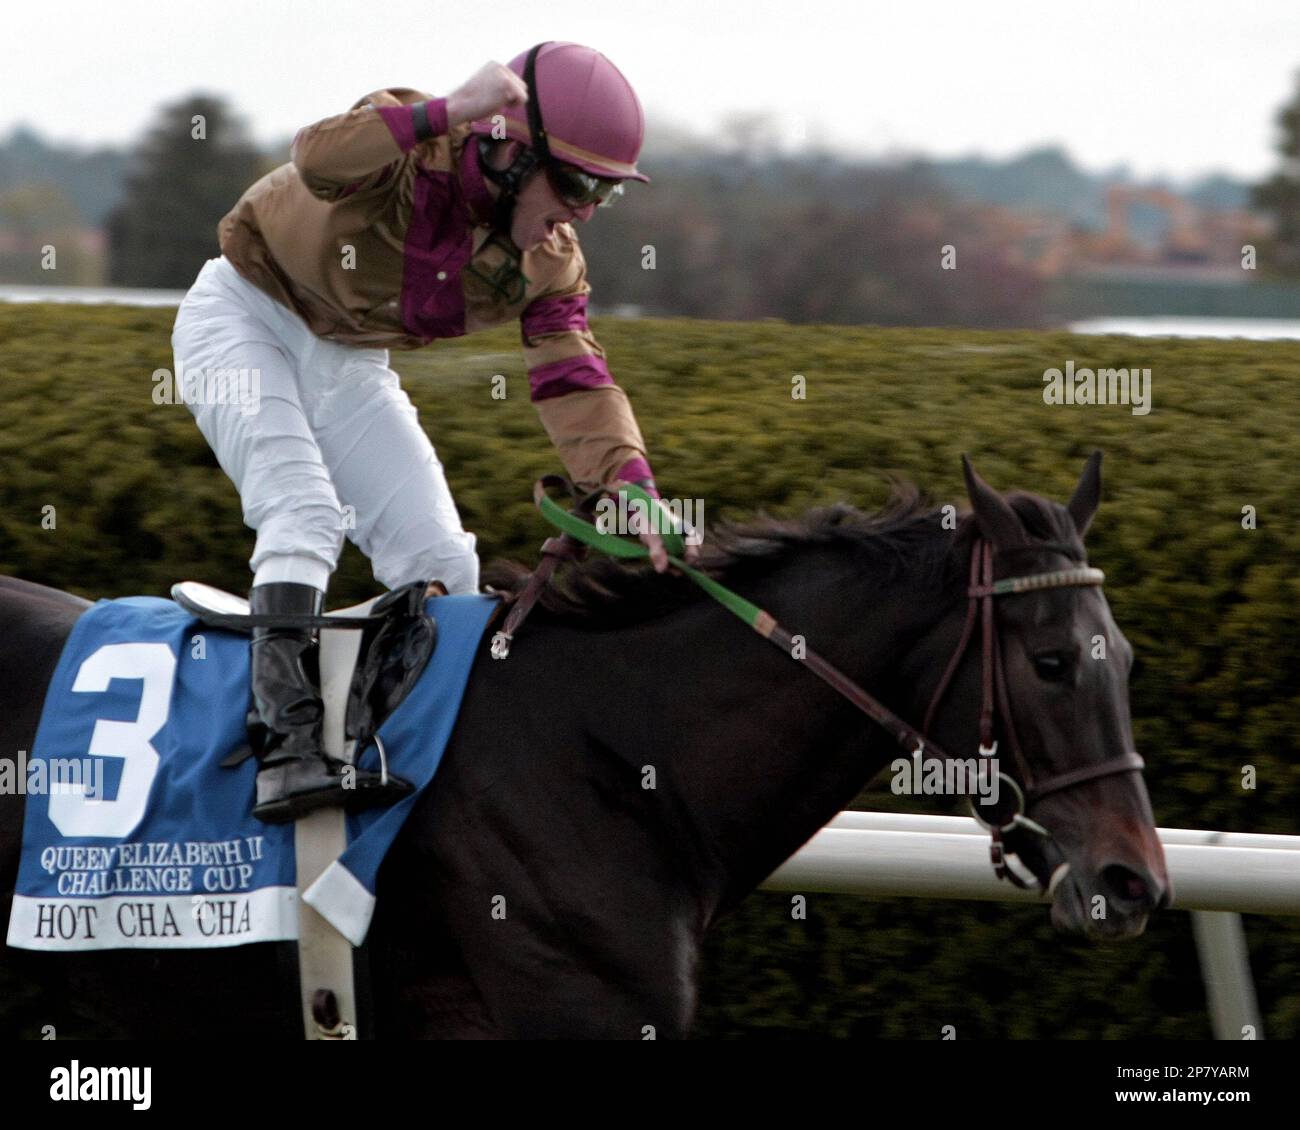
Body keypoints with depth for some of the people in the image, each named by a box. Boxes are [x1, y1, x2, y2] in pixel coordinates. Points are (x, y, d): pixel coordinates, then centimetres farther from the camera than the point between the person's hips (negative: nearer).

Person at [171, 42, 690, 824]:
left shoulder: (546, 262, -9)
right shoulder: (414, 144, -26)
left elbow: (574, 382, -18)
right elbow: (320, 161, -47)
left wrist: (632, 485, -35)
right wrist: (449, 113, -55)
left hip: (348, 365, 7)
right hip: (243, 319, -7)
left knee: (442, 562, -2)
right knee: (303, 513, -26)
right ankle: (289, 745, -34)